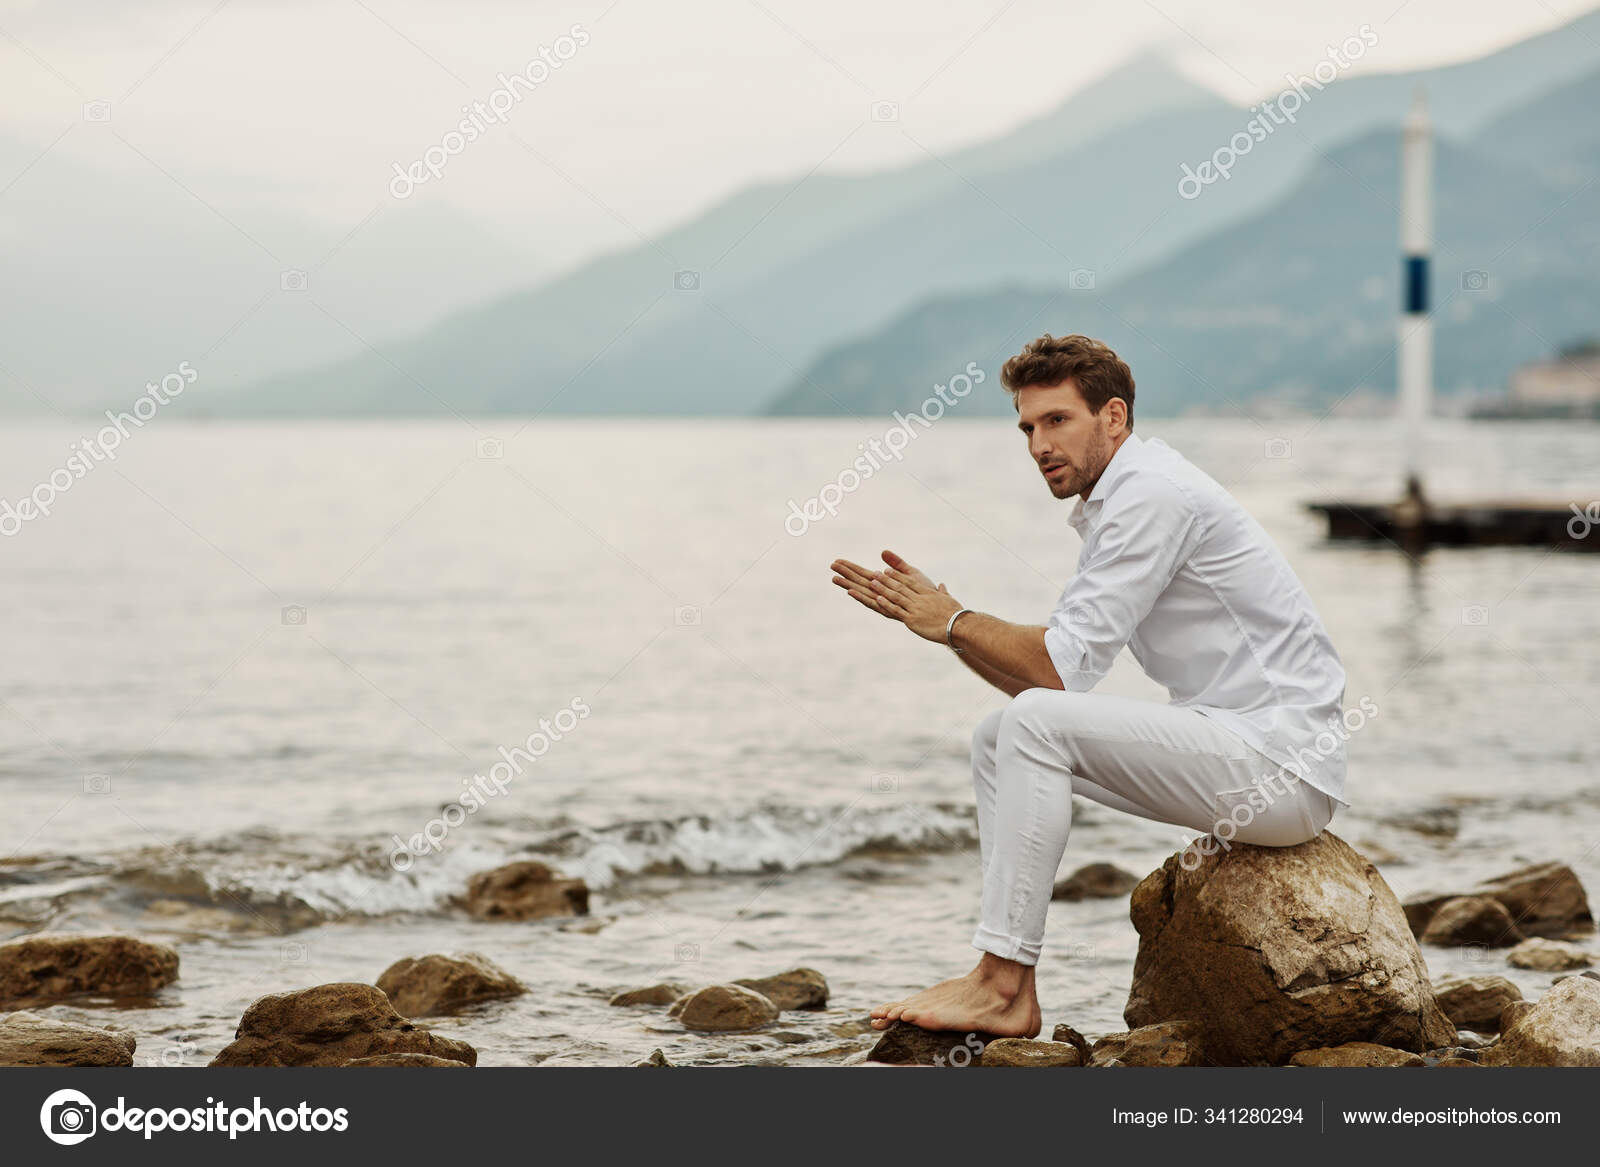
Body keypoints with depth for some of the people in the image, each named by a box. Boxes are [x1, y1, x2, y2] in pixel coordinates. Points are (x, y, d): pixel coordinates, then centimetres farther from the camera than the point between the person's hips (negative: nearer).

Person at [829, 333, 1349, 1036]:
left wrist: (955, 621, -5)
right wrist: (938, 617, 5)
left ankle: (1000, 985, -19)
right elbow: (1051, 671, 16)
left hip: (1280, 761, -10)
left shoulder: (1151, 494, -15)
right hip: (1235, 748, 10)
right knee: (998, 737, 9)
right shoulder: (1113, 503, 16)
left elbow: (1064, 668, -20)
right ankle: (1010, 990, 2)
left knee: (1037, 723, -22)